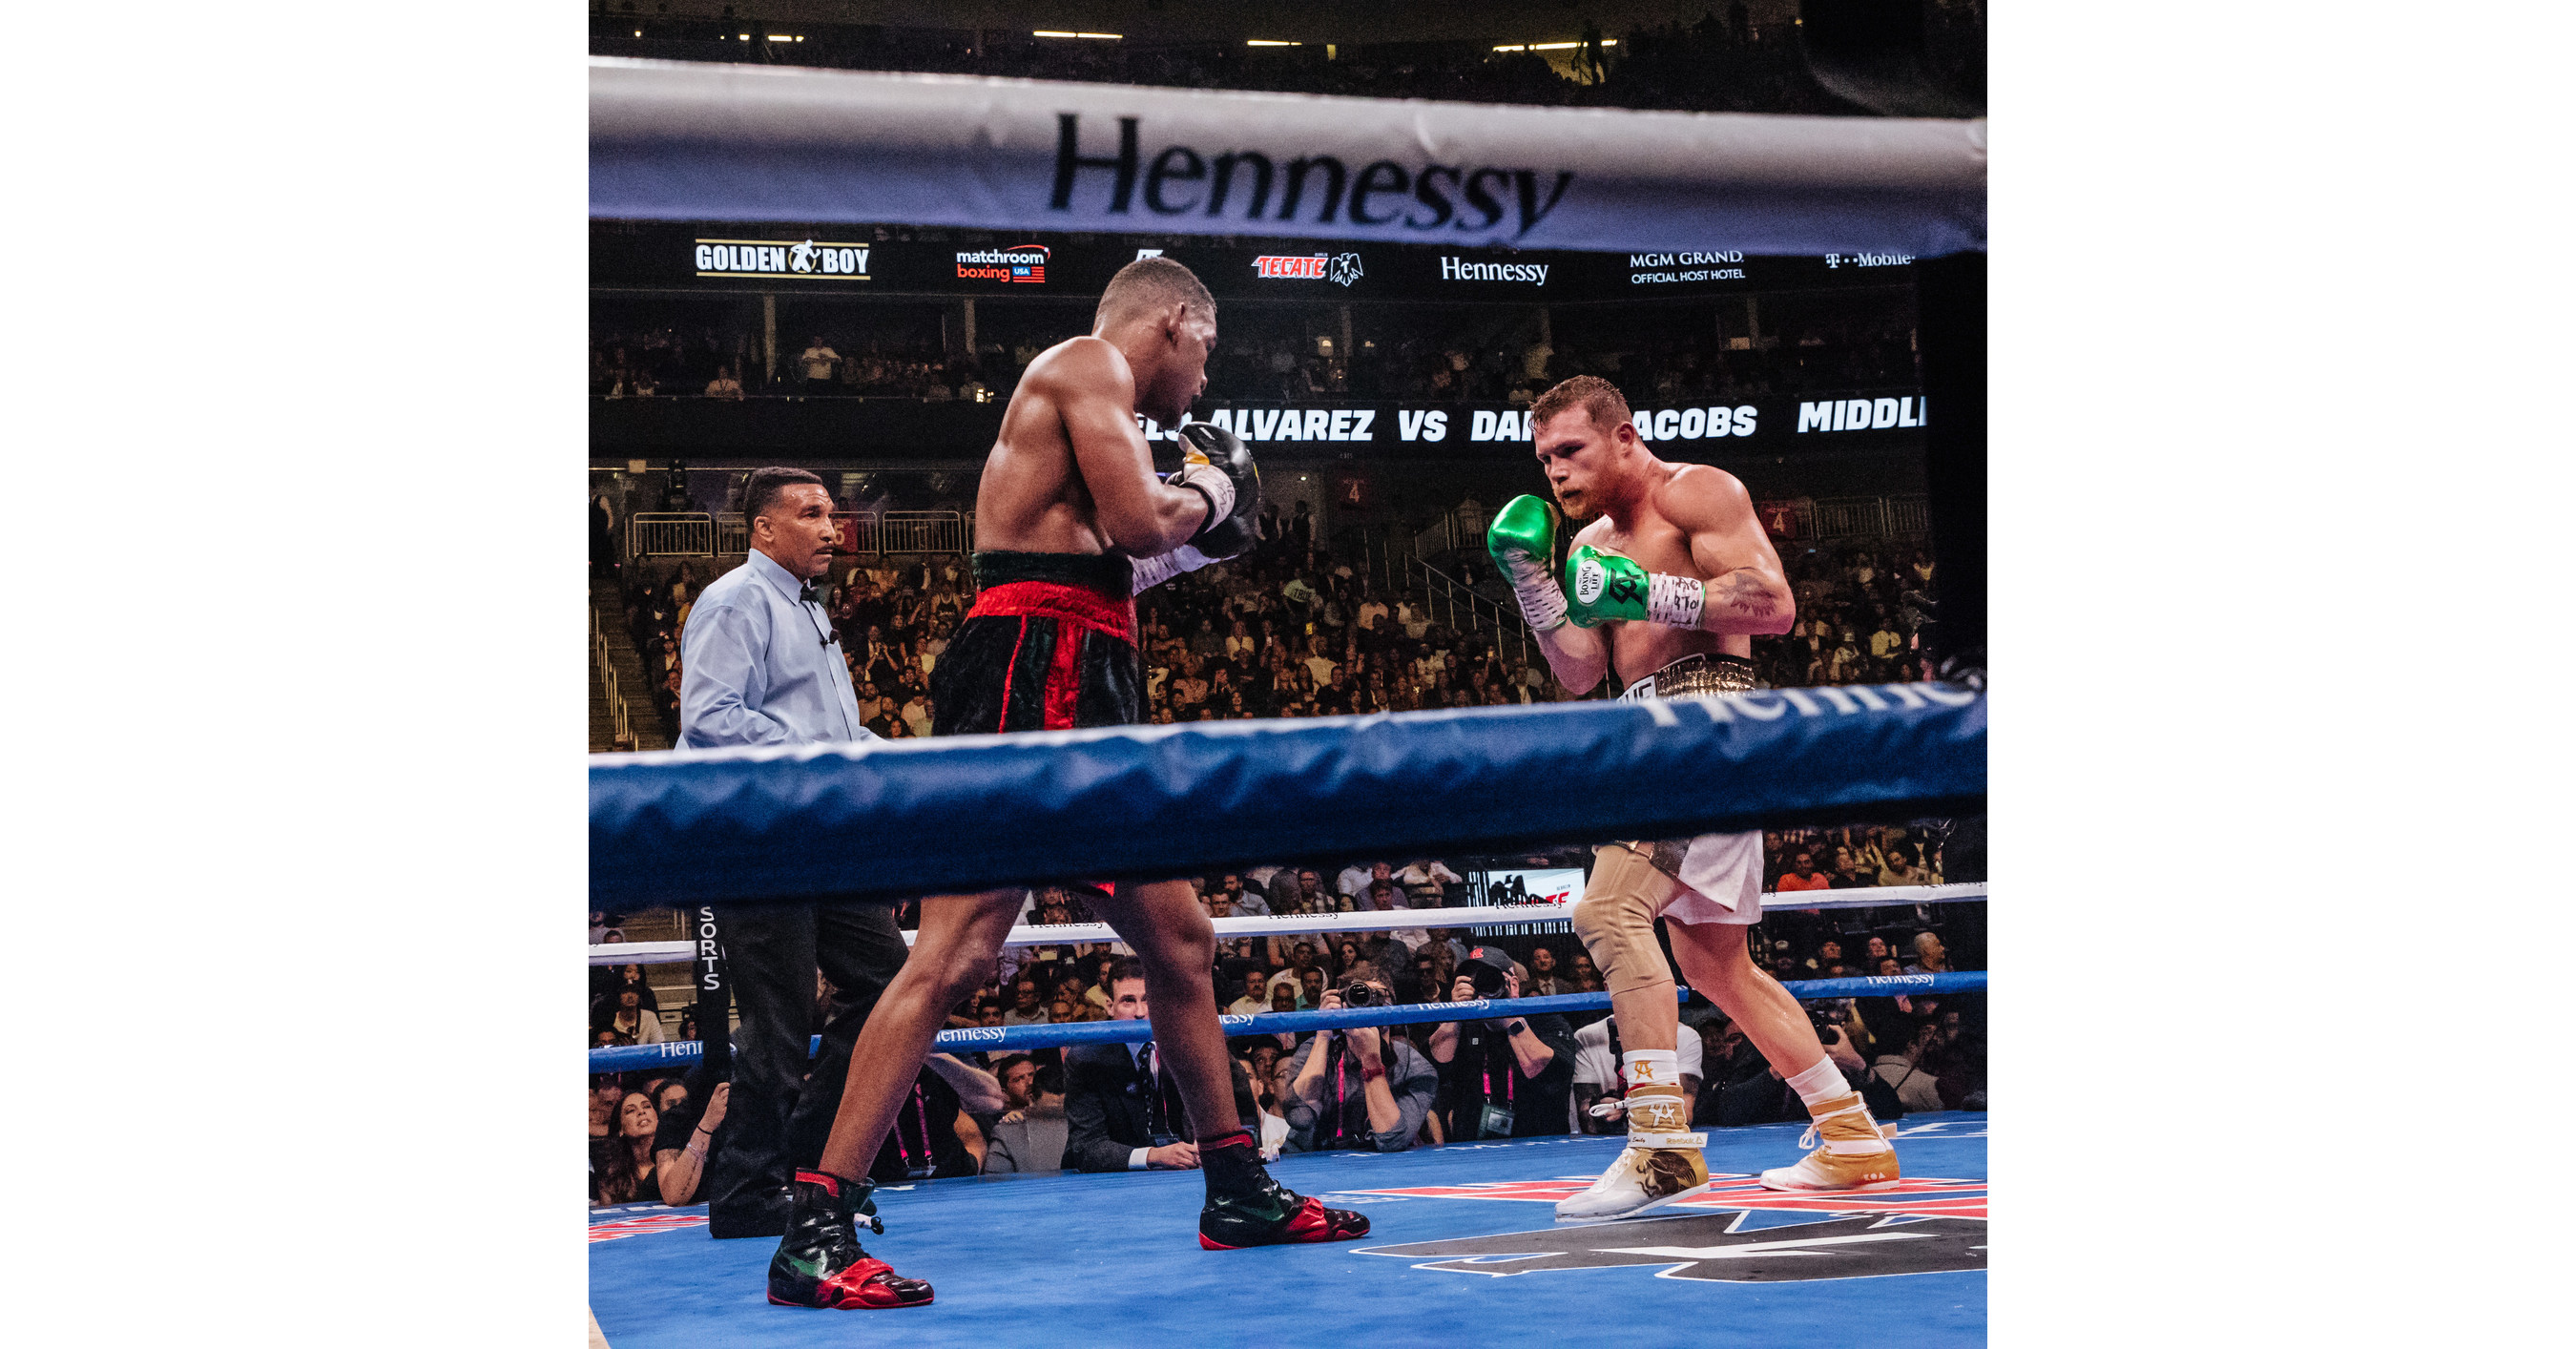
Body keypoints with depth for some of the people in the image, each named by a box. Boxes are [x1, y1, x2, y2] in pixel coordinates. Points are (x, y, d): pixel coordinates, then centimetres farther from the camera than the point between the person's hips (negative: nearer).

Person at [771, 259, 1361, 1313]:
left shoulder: (1087, 393, 28)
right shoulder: (1092, 364, -2)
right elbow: (1136, 521, -14)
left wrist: (1186, 549, 28)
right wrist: (1204, 495, 4)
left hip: (1090, 692, 11)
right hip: (1031, 675, -11)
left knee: (1180, 939, 17)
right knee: (954, 953, -18)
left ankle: (1238, 1193, 28)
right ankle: (814, 1230, -21)